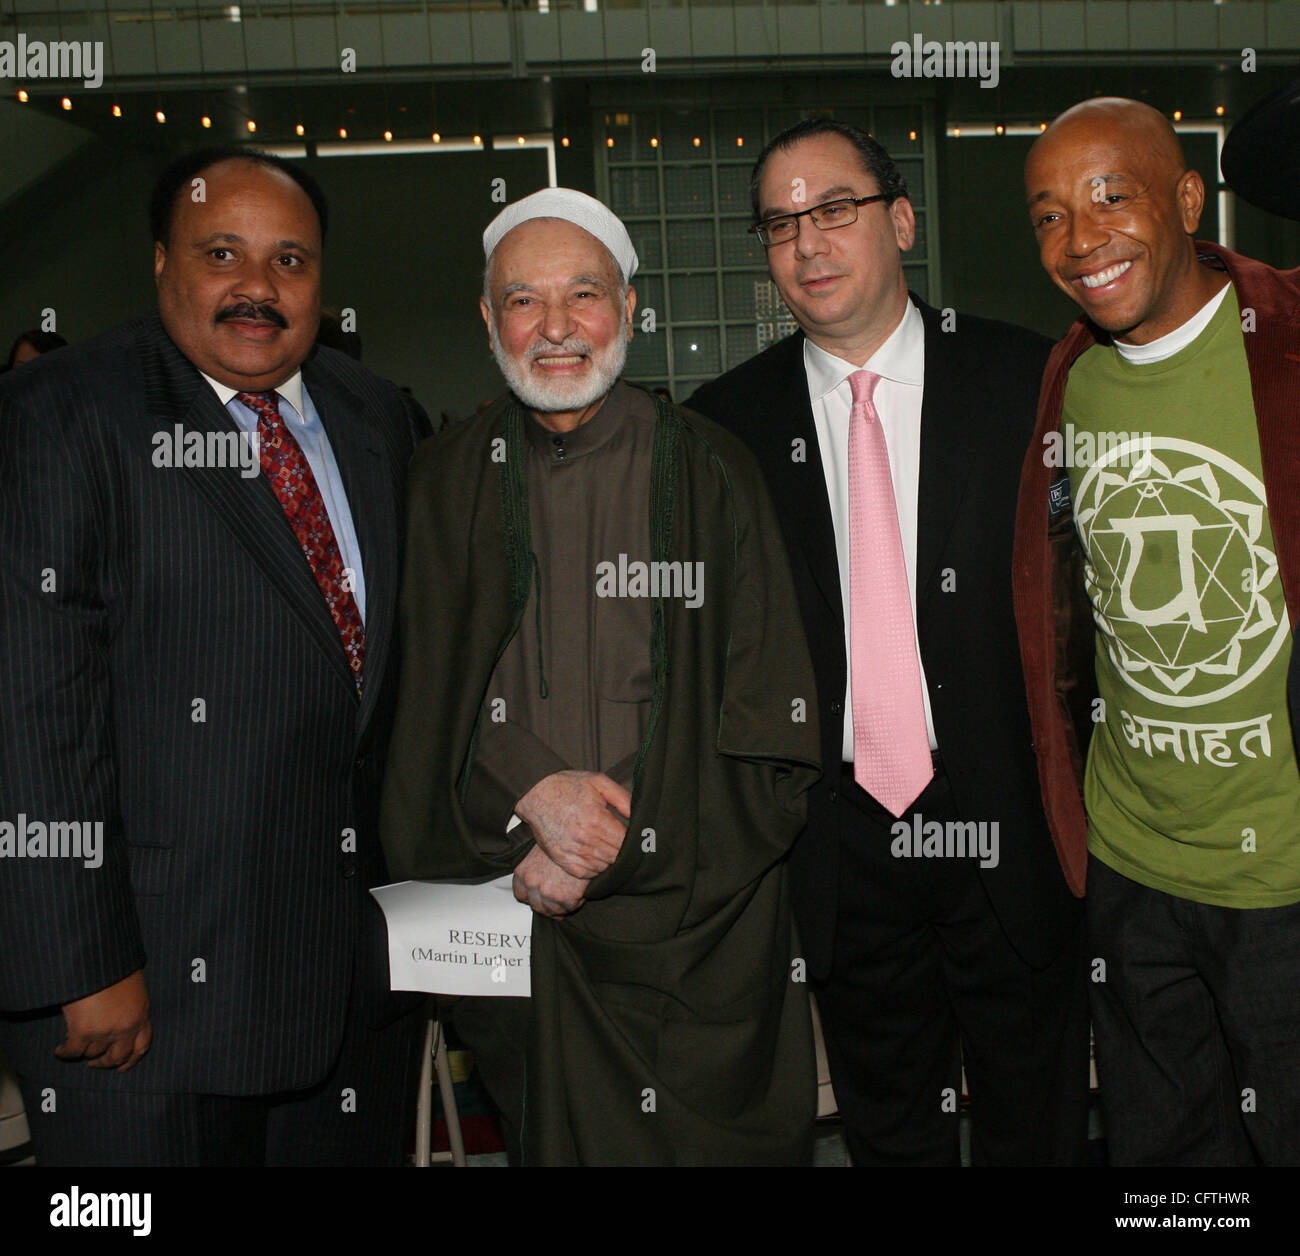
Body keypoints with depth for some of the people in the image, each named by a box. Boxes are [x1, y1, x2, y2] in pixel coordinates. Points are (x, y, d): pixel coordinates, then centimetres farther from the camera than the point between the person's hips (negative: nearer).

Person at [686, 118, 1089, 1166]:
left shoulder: (1027, 380, -3)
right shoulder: (727, 421, 0)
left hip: (1010, 828, 0)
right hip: (844, 837, 1)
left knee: (1037, 1126, 17)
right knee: (887, 1132, 19)